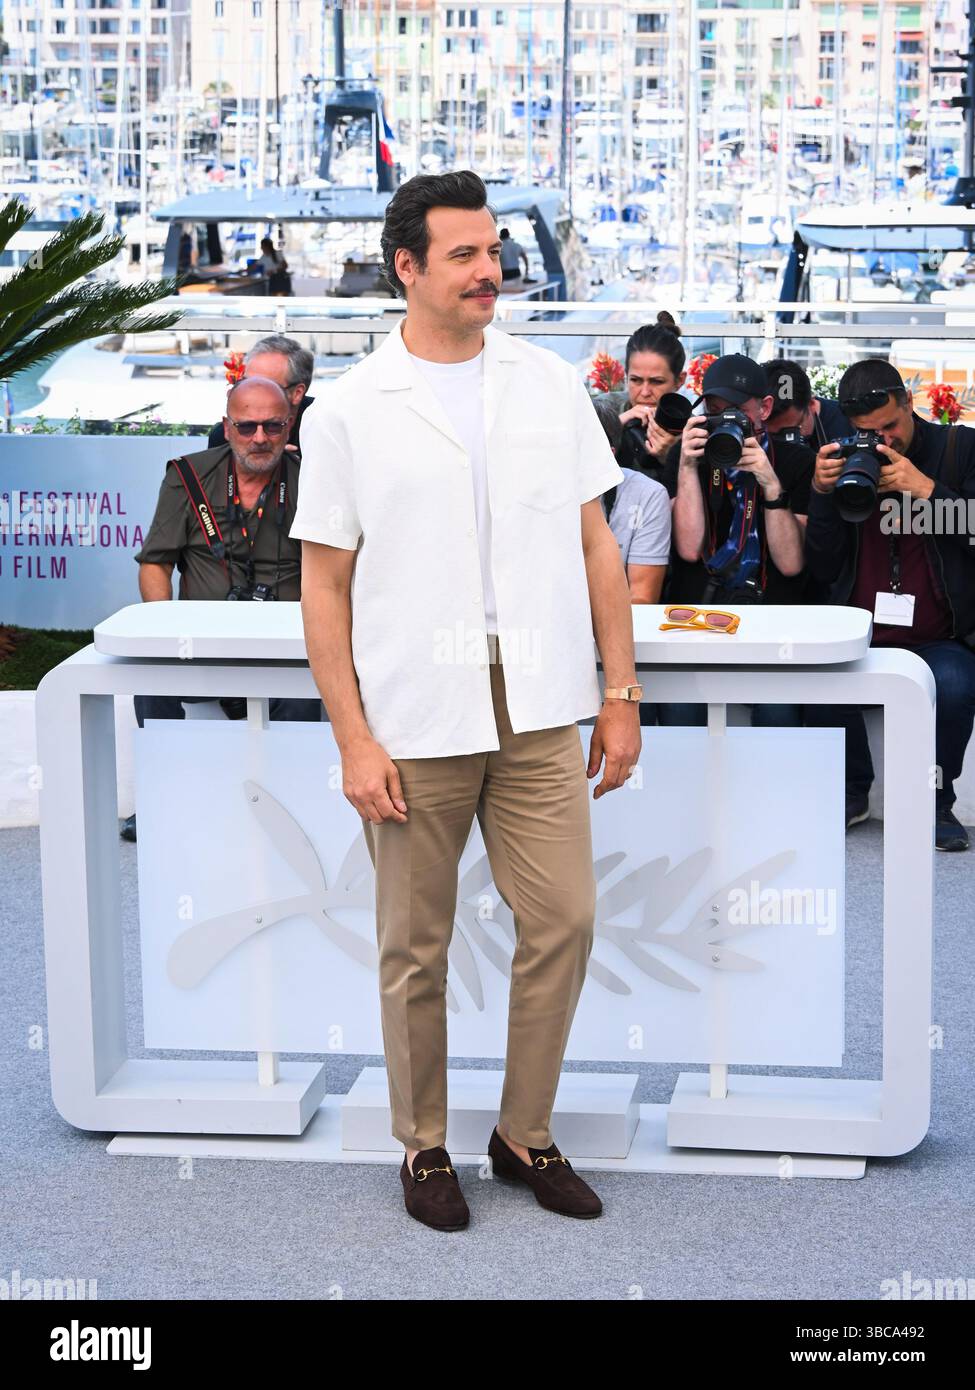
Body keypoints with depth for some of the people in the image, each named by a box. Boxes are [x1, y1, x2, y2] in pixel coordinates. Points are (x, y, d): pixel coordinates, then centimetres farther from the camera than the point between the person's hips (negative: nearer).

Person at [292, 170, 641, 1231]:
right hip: (415, 725, -2)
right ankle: (424, 1147, 24)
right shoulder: (350, 411, -1)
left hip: (538, 714, 3)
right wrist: (353, 742, -7)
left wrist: (620, 694, 6)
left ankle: (526, 1135, 21)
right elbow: (325, 587, -1)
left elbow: (595, 548, 10)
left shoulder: (551, 386, 7)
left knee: (562, 921, 3)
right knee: (416, 948, 7)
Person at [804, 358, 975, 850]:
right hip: (859, 637, 2)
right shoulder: (843, 460, 8)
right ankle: (851, 789, -1)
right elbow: (823, 570, 3)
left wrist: (927, 489, -17)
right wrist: (821, 494, -10)